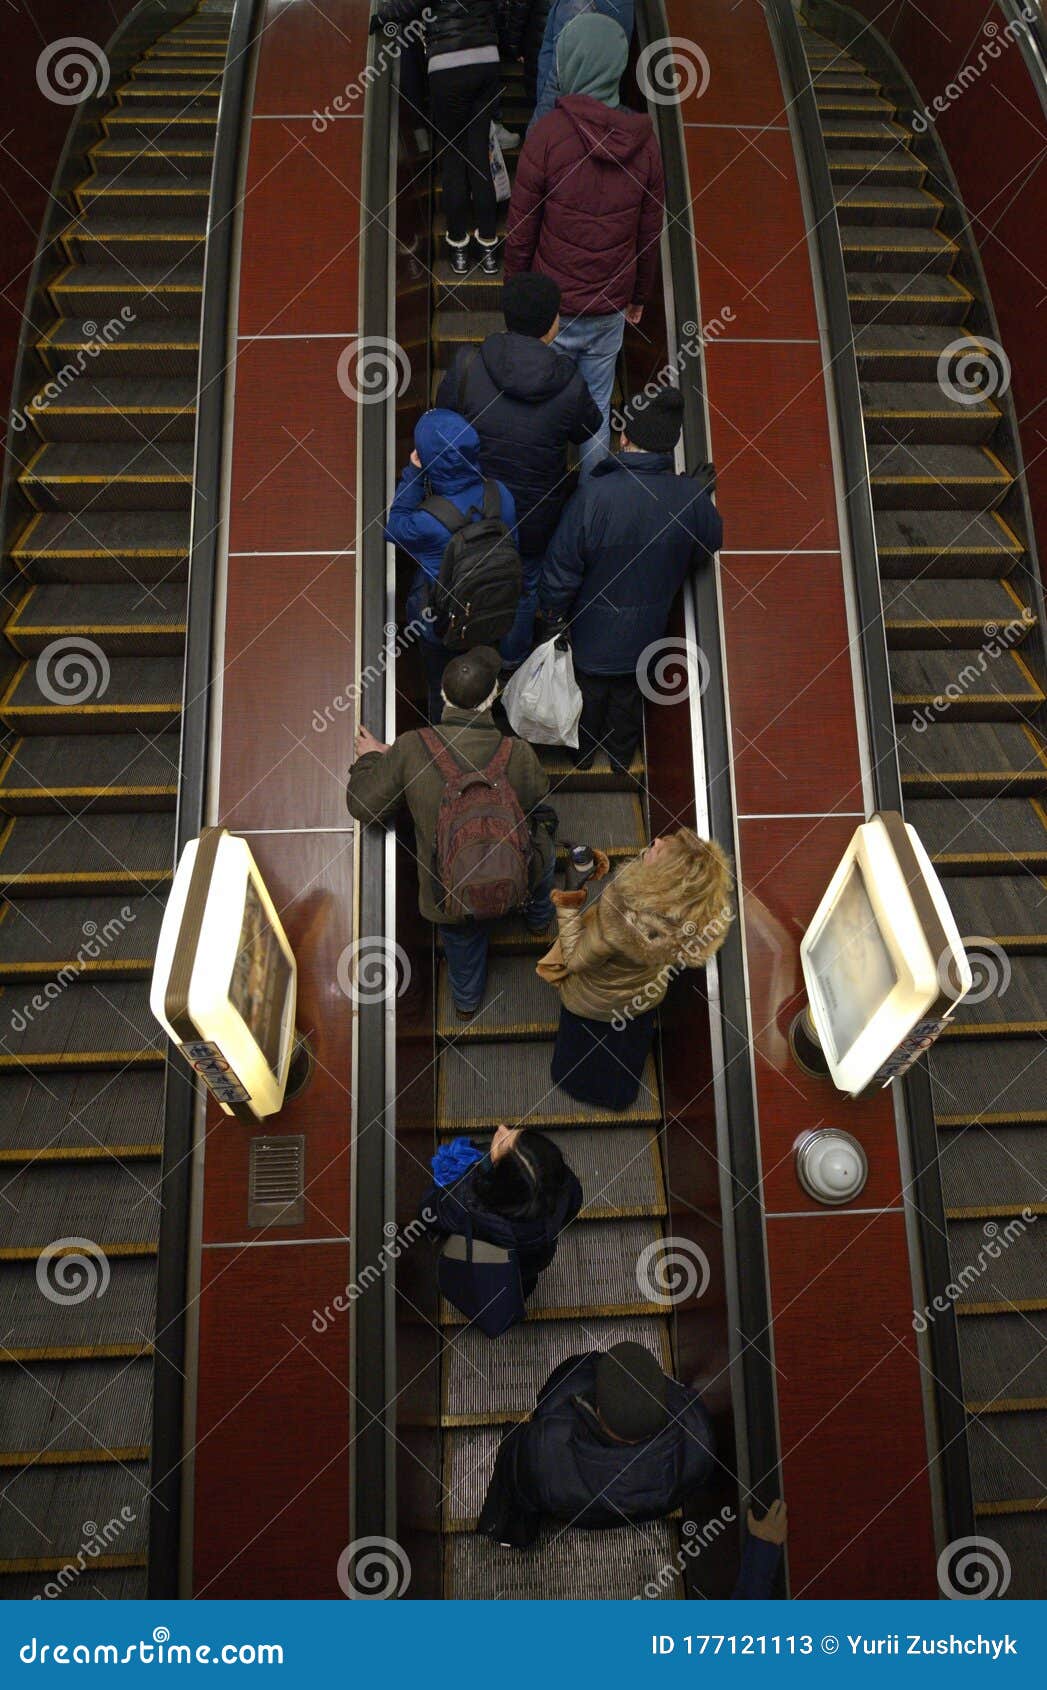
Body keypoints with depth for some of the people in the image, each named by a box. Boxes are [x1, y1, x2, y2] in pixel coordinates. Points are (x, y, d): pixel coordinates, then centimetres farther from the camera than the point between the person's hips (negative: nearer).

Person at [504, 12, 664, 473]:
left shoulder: (548, 133, -14)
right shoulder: (643, 141, -2)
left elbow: (520, 230, -9)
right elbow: (650, 232, 6)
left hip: (552, 307, -3)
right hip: (610, 309, 4)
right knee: (596, 406, 15)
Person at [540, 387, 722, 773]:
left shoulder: (594, 495, -33)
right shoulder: (692, 498, -23)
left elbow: (561, 567, -23)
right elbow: (706, 548, -1)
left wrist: (552, 613, -5)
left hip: (592, 629, -2)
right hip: (647, 633, 3)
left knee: (588, 694, 26)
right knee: (630, 696, 29)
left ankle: (582, 753, 51)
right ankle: (622, 756, 53)